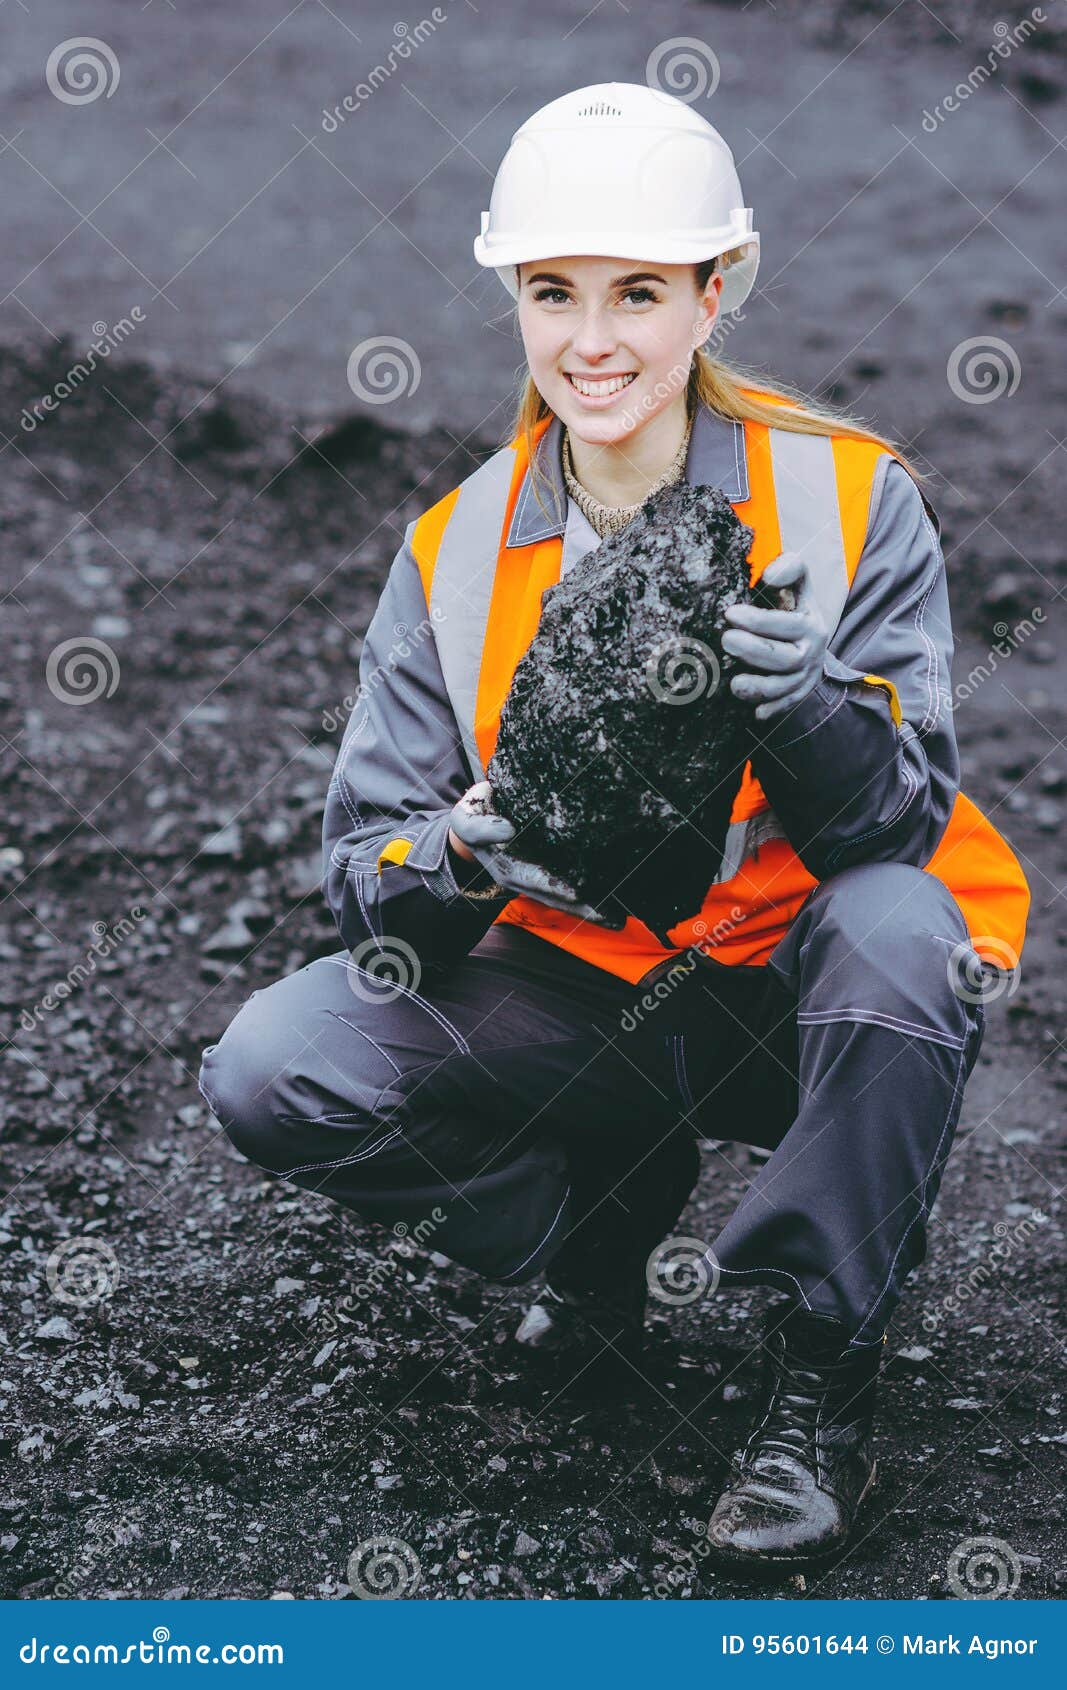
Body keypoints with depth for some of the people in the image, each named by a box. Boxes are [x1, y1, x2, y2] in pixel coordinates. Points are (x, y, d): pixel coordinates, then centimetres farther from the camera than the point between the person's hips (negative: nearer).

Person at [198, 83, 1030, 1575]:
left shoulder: (852, 499, -11)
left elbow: (903, 825, -17)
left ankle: (824, 1370, -16)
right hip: (576, 998, 3)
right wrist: (456, 857, -30)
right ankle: (613, 1212, 6)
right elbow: (365, 868, -6)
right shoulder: (456, 551, -4)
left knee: (896, 929, -37)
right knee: (271, 1072, -19)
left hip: (795, 992, -2)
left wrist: (807, 707, -39)